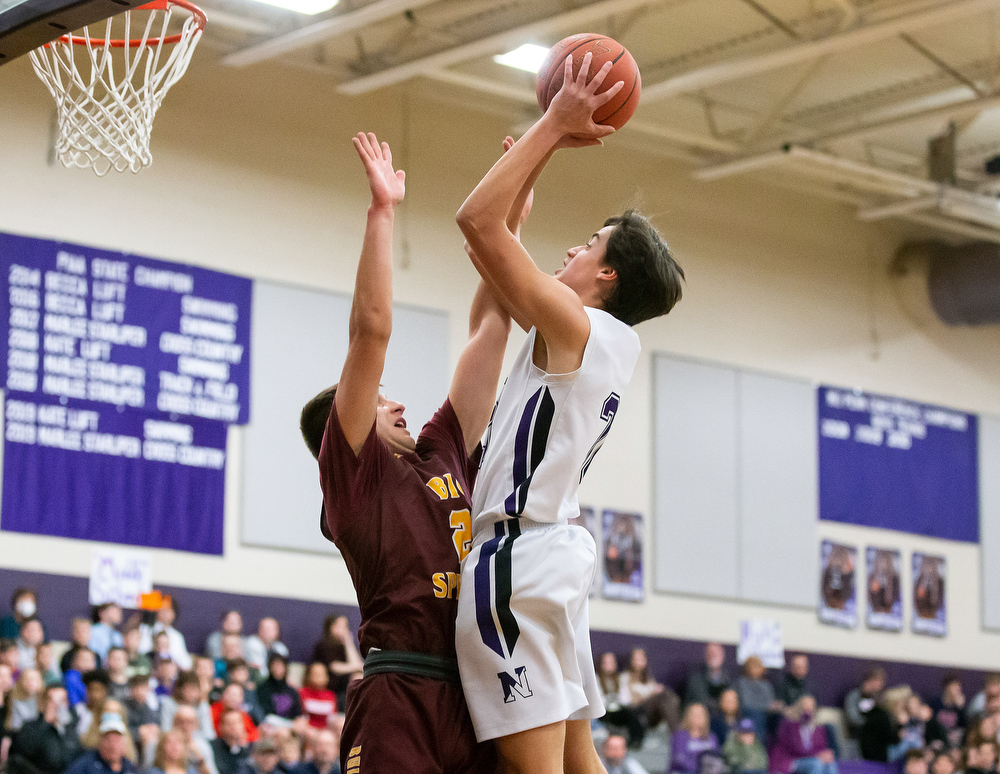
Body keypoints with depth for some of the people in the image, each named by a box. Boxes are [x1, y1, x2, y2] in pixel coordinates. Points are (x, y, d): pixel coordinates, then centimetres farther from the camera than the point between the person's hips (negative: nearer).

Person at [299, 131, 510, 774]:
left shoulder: (442, 455, 23)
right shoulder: (349, 467, 6)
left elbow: (489, 329, 24)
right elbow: (371, 330, -3)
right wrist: (383, 210, -2)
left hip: (479, 696, 7)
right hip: (402, 698, -7)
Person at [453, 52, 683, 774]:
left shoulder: (575, 324, -10)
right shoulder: (615, 342, 14)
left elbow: (478, 221, -16)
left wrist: (556, 124, -10)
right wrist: (551, 135, 22)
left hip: (518, 552, -10)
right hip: (558, 546, 10)